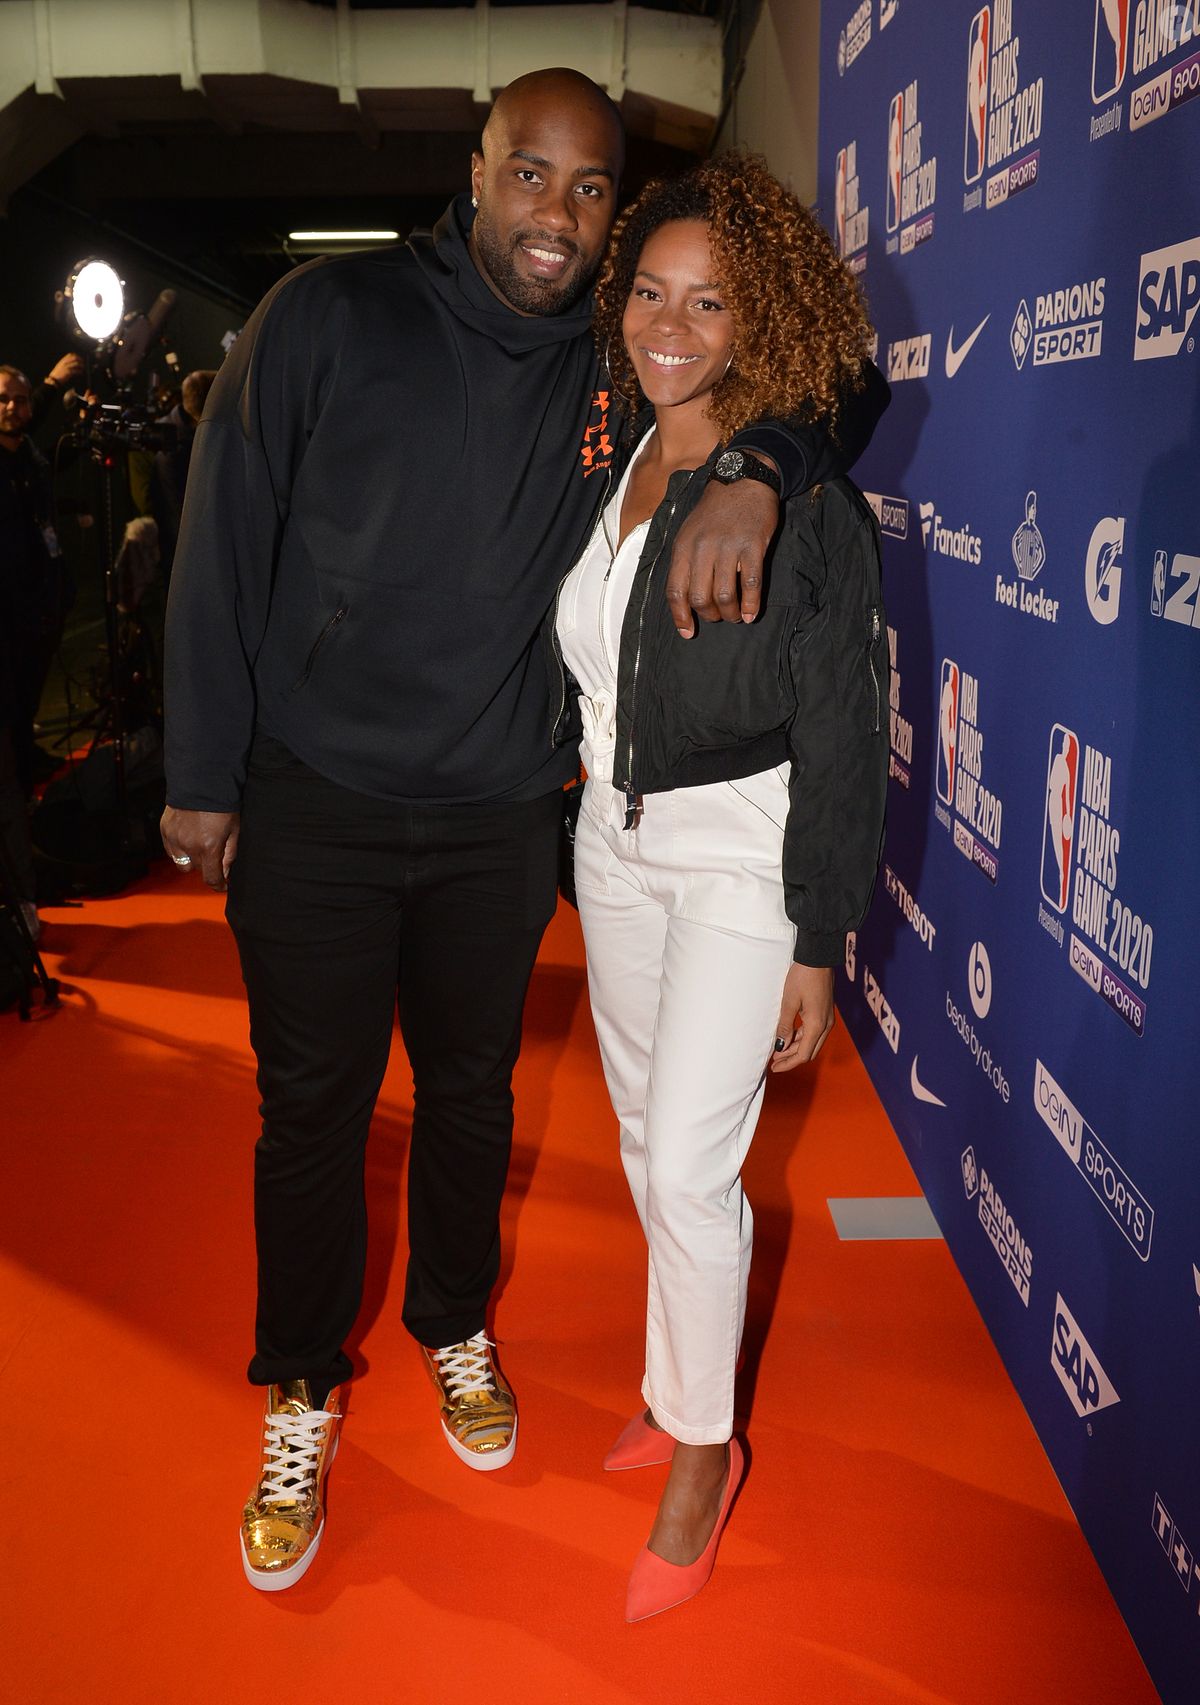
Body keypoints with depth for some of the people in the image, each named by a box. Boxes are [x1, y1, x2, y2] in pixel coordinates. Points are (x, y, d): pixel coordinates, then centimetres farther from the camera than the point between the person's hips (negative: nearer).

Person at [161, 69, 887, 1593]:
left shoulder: (617, 366, 0)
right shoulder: (331, 318, -8)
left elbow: (812, 387, 9)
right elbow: (223, 545, -5)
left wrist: (754, 473, -17)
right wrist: (203, 776, -4)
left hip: (500, 820, 3)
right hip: (314, 806, -2)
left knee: (471, 1092, 16)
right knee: (311, 1106, 8)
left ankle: (454, 1326, 43)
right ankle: (300, 1396, 30)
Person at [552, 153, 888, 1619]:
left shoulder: (809, 496, -14)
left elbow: (842, 742, -13)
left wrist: (816, 945, -14)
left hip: (742, 851, -6)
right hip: (613, 835, 7)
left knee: (686, 1166, -6)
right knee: (643, 1138, 16)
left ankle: (703, 1448, 17)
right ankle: (678, 1379, 38)